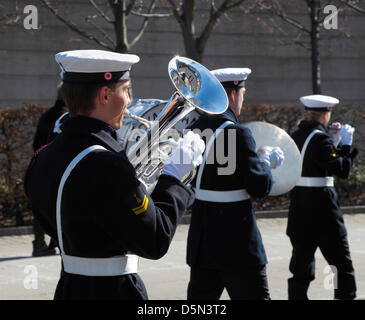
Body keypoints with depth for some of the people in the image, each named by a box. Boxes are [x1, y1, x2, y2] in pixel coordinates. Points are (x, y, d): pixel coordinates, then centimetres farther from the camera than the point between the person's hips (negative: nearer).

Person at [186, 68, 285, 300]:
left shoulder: (194, 130, 6)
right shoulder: (237, 133, -16)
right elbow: (260, 187, -16)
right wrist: (267, 162, 4)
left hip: (201, 240, 7)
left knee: (200, 297, 12)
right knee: (254, 295, 4)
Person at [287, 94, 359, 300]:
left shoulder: (296, 137, 9)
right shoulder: (320, 138, -15)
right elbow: (342, 170, -19)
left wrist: (334, 142, 15)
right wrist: (346, 144, -8)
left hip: (299, 210, 7)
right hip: (322, 208, -7)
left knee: (301, 265, 11)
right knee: (342, 264, 5)